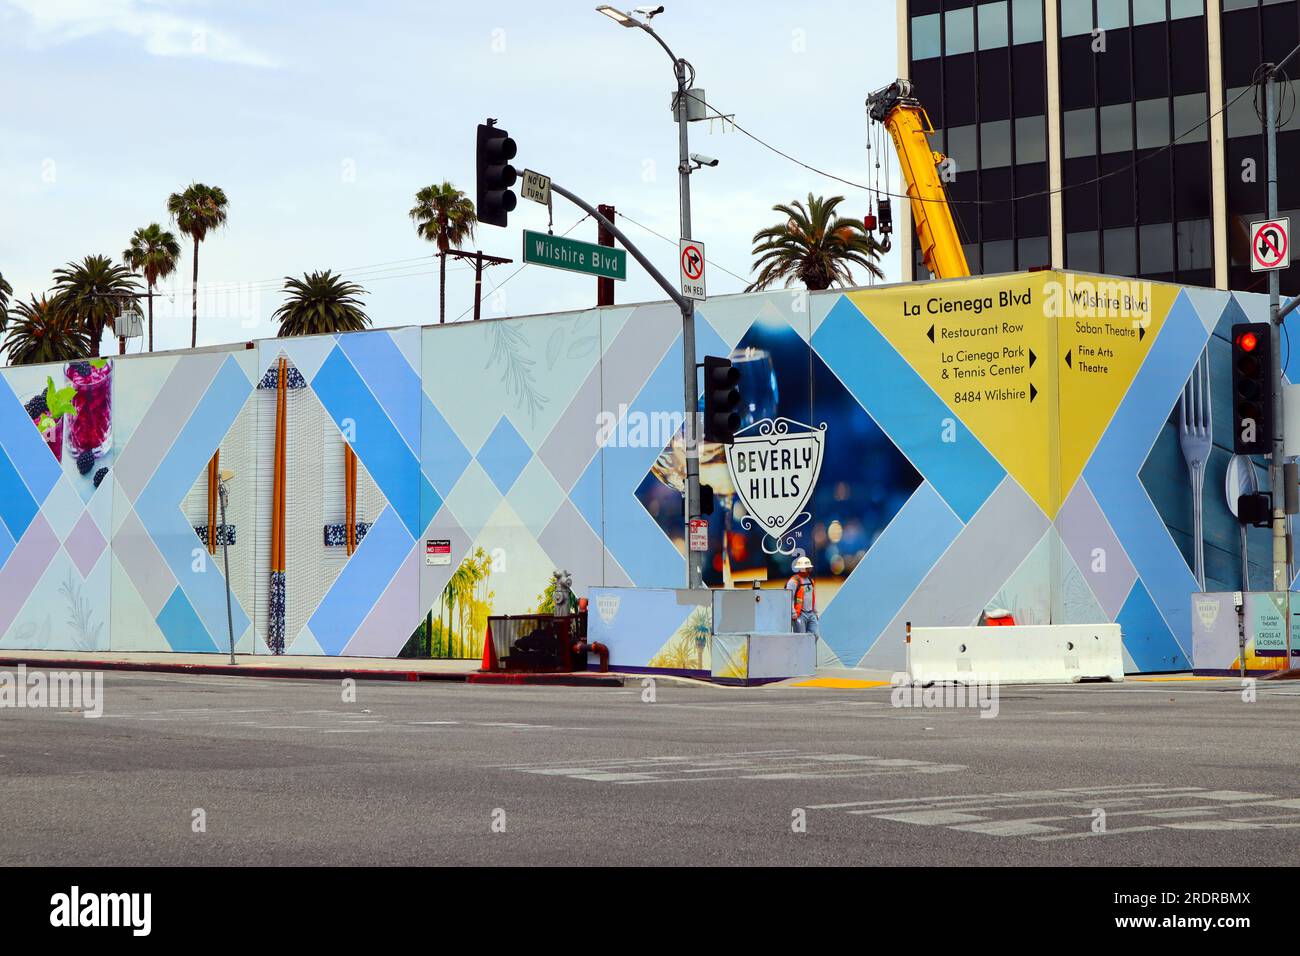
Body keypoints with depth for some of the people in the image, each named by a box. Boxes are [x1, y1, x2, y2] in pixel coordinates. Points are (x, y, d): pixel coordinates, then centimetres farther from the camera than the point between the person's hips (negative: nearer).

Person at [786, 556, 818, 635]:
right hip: (800, 614, -8)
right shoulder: (794, 580, -10)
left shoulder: (810, 580, 17)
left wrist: (815, 611, 21)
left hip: (811, 614, 8)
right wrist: (793, 613, -18)